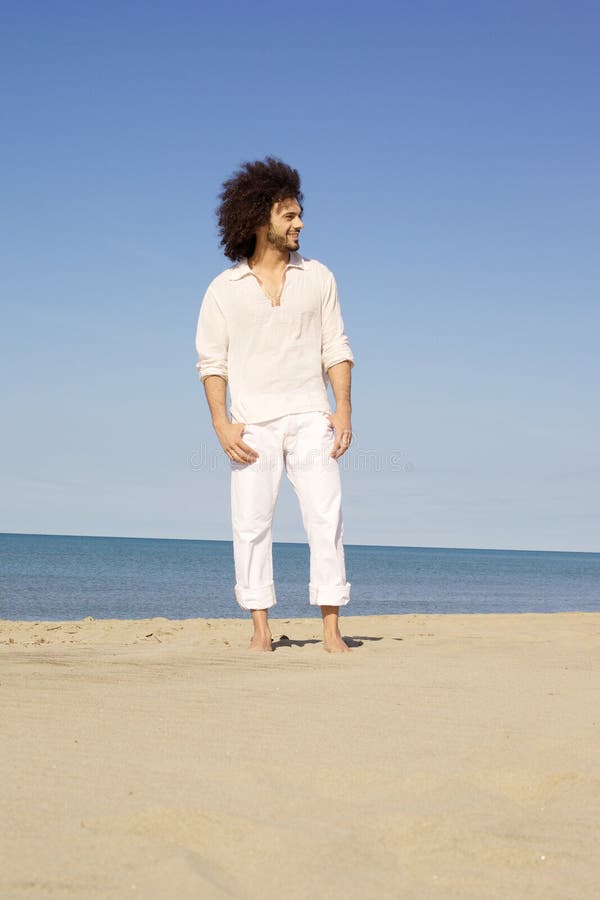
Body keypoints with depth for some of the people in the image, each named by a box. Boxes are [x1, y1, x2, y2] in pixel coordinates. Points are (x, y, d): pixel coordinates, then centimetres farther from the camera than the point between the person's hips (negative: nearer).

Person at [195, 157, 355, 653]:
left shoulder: (317, 277, 9)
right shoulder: (224, 289, 4)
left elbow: (335, 348, 8)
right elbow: (212, 361, 3)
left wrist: (343, 409, -4)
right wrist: (221, 423, -9)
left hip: (309, 418, 1)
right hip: (252, 425, 0)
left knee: (327, 519, -8)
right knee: (251, 524, -2)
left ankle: (331, 629, -5)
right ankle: (261, 628, 5)